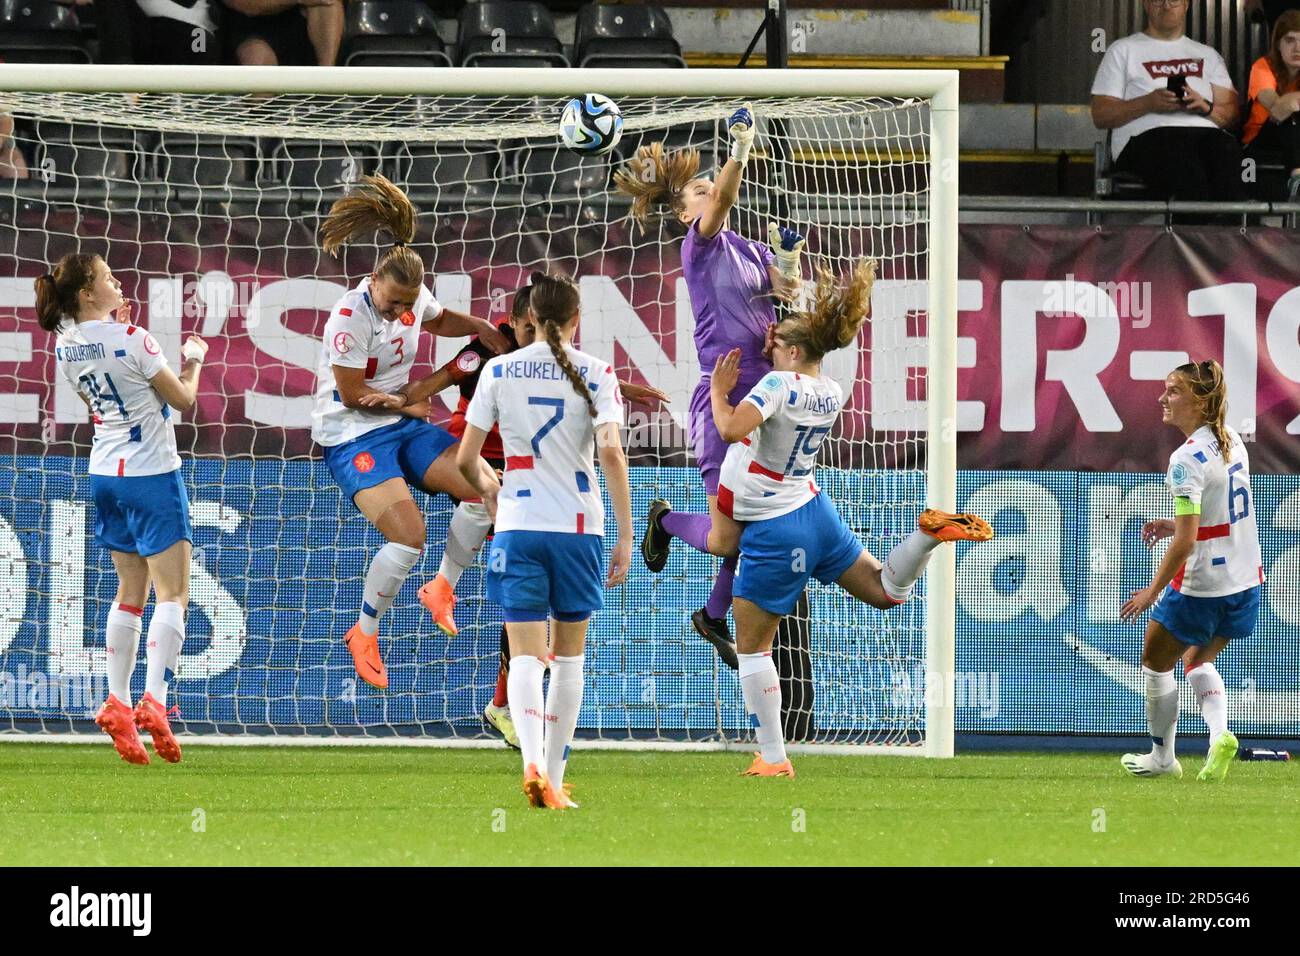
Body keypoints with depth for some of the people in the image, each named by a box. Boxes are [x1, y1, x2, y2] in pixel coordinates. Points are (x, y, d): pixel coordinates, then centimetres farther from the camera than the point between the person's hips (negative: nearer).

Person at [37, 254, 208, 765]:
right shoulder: (131, 340, -18)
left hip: (106, 473, 7)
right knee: (173, 593, -5)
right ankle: (153, 702, -18)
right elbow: (184, 399, -10)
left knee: (131, 592, 14)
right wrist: (193, 358, 10)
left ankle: (118, 704, 10)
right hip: (151, 474, -7)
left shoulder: (66, 345, 2)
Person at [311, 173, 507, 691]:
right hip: (353, 437, -8)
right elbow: (352, 394, -19)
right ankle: (363, 634, 1)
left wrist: (481, 328, 5)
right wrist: (408, 404, -7)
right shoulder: (350, 316, -24)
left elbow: (438, 320, 24)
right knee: (408, 537, -21)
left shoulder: (414, 295, -2)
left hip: (401, 426, 8)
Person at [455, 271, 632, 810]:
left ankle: (534, 763, -29)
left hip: (519, 526, 0)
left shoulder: (500, 370, 2)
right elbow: (611, 453, -12)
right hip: (578, 527, 0)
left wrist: (488, 492, 25)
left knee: (526, 658, -4)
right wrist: (626, 537, -7)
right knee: (569, 659, 15)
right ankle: (555, 778, 16)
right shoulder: (595, 373, -1)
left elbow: (465, 459, 3)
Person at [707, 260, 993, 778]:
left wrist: (718, 391, -16)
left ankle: (773, 756, 5)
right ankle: (929, 533, -5)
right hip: (816, 514, 7)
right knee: (887, 590, 23)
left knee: (751, 646, 5)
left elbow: (732, 428, -34)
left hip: (773, 534, -7)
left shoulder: (779, 383, -20)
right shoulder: (831, 394, 3)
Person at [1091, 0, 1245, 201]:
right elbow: (1100, 116, 10)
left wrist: (1206, 107, -6)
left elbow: (1232, 116, 18)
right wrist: (1148, 103, -6)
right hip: (1148, 136, -2)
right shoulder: (1123, 50, 21)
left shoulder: (1207, 54, 29)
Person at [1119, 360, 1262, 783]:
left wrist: (1153, 591, -15)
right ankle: (1220, 734, 1)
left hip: (1202, 585, -8)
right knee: (1198, 661, 25)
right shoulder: (1232, 441, 4)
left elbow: (1186, 542, -24)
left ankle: (1161, 756, 25)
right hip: (1246, 581, 8)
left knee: (1156, 662, 15)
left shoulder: (1188, 460, -22)